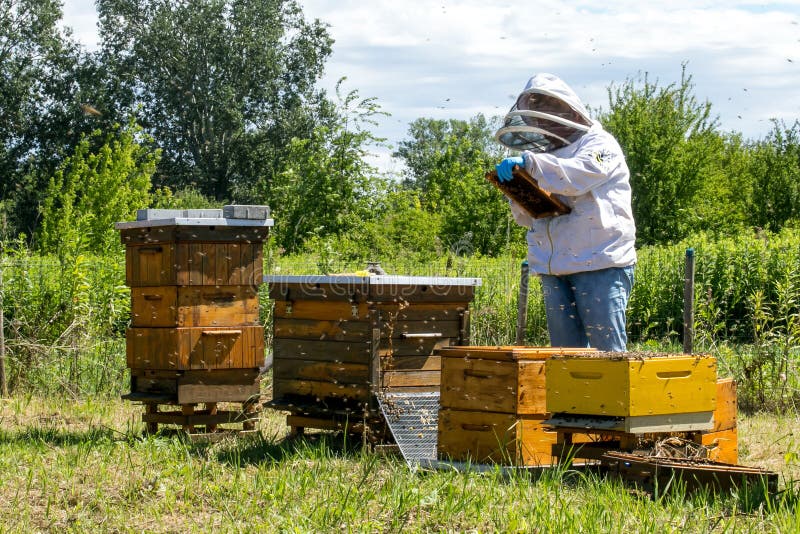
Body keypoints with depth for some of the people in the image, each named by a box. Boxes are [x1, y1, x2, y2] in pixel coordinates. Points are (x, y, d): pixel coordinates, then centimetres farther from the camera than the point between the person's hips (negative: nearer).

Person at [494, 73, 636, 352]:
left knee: (607, 350, -7)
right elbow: (530, 218, 24)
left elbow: (580, 174, -22)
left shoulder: (599, 144, 2)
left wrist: (529, 162, -30)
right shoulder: (549, 153, 24)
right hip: (555, 268, 7)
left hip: (599, 263, -7)